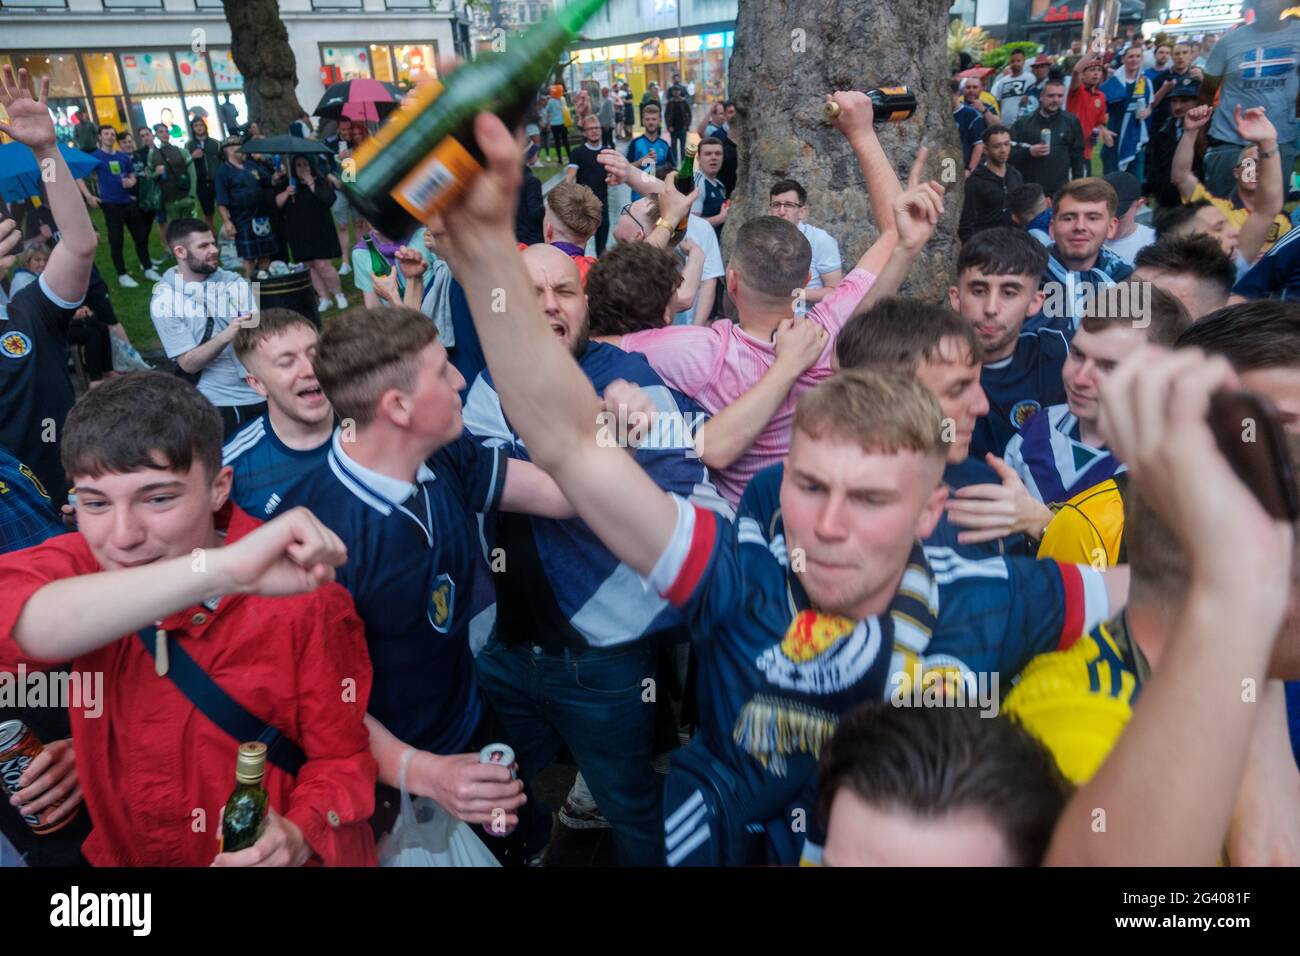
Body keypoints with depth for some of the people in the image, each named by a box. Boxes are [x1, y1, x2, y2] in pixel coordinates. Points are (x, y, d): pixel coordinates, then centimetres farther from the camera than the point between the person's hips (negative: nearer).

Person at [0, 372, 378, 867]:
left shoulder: (300, 598, -16)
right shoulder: (77, 566, -10)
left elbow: (341, 755, -8)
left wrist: (298, 835, -26)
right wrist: (219, 569, -42)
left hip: (262, 855, -2)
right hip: (120, 852, 2)